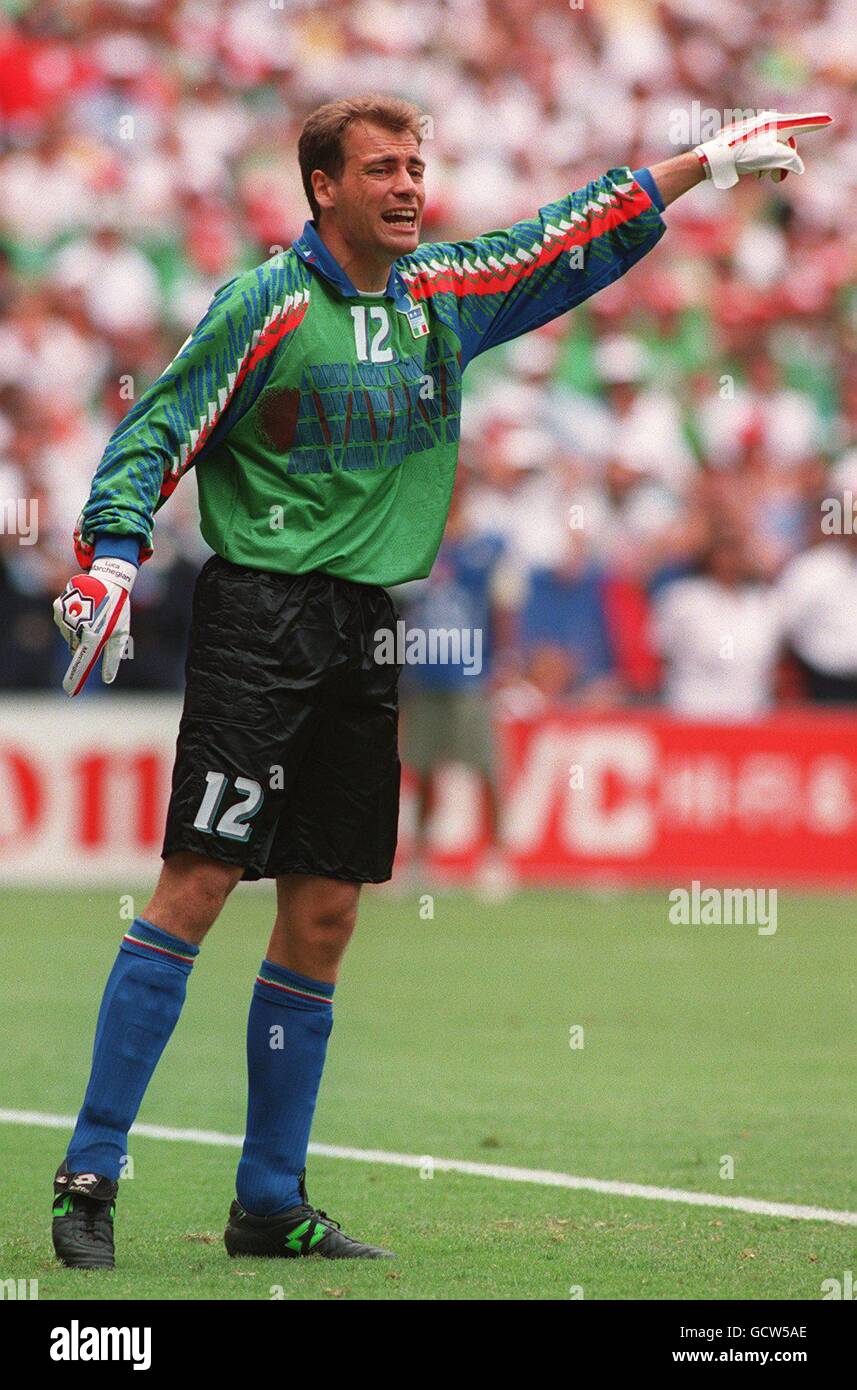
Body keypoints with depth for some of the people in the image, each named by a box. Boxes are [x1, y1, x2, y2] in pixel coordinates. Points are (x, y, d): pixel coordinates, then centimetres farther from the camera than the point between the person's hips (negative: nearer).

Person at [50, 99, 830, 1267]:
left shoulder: (445, 296, 12)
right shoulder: (265, 306, -6)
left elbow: (575, 239, 23)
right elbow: (157, 432, -6)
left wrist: (712, 161, 24)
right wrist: (113, 555, -20)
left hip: (367, 636, 7)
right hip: (260, 613, -7)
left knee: (323, 920, 6)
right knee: (196, 887, -13)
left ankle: (270, 1203, 12)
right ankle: (89, 1180, -10)